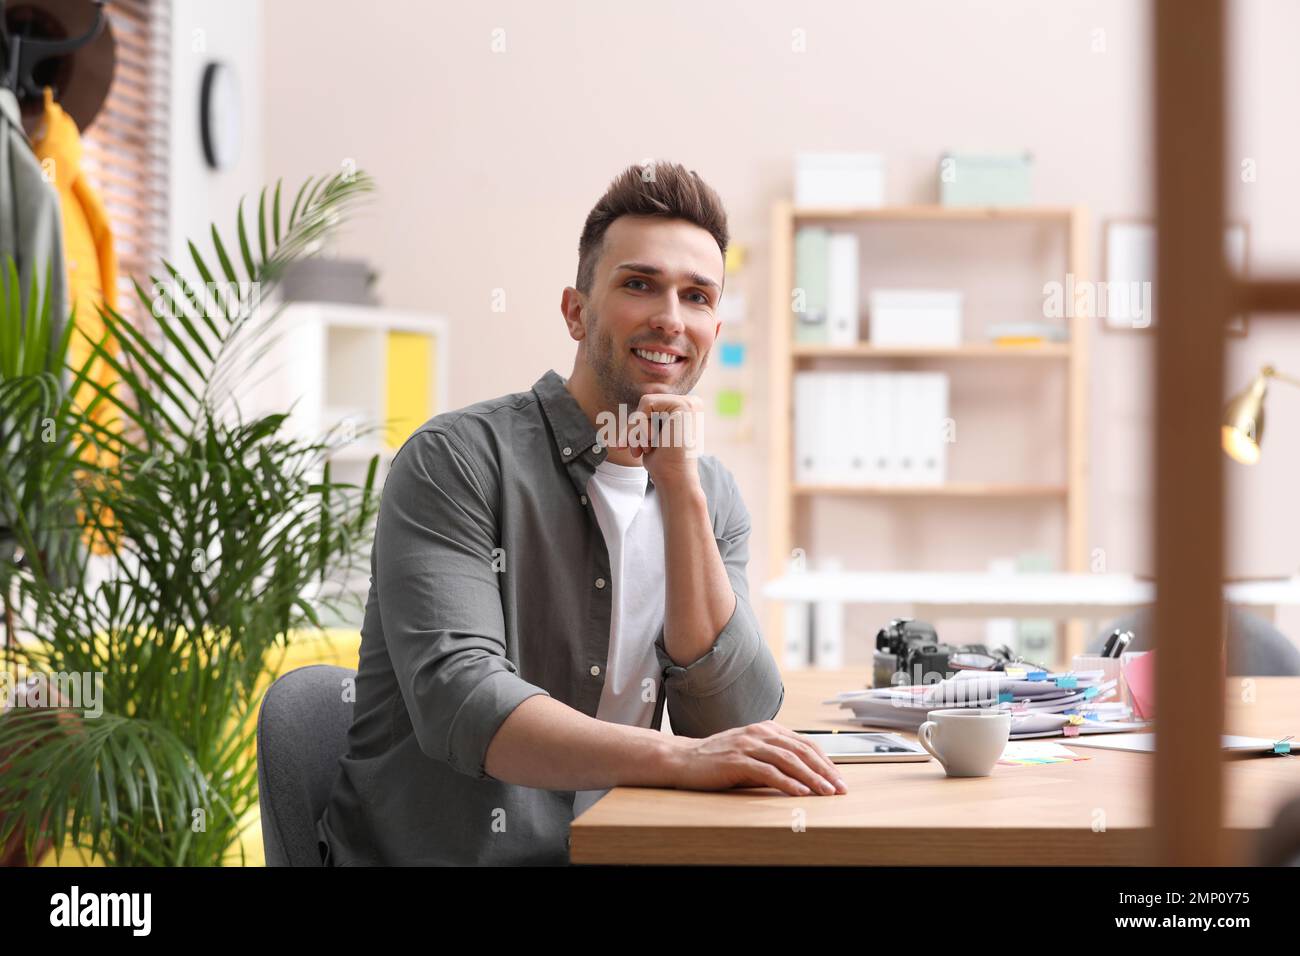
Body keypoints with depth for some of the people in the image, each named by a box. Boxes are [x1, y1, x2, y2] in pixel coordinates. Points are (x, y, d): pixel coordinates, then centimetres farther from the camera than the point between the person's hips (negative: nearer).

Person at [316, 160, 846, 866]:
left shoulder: (712, 497, 8)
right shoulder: (458, 459, -7)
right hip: (430, 851, -5)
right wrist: (679, 759, -33)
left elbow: (736, 721, -3)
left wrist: (681, 491, -11)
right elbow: (456, 701, -20)